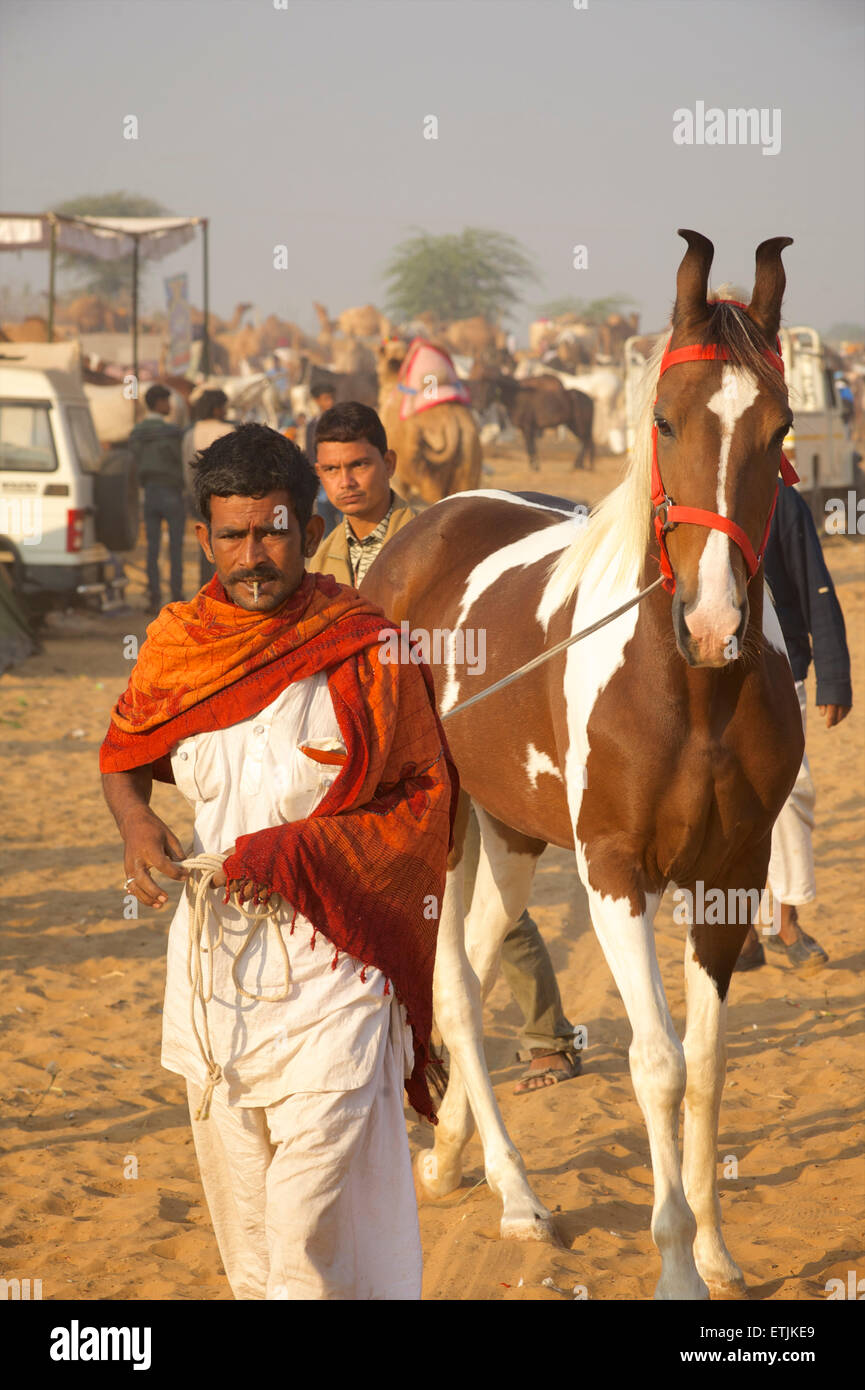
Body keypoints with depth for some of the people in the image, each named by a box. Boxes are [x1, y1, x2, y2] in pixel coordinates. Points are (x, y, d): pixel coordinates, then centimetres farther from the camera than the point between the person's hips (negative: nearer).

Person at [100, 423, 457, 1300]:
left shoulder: (364, 654, -9)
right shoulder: (178, 644, 4)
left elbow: (424, 803, -4)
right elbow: (123, 757, 20)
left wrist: (295, 852, -16)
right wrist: (134, 821, -3)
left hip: (329, 959, -5)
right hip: (213, 949, 5)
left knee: (314, 1219, -11)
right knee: (239, 1224, 13)